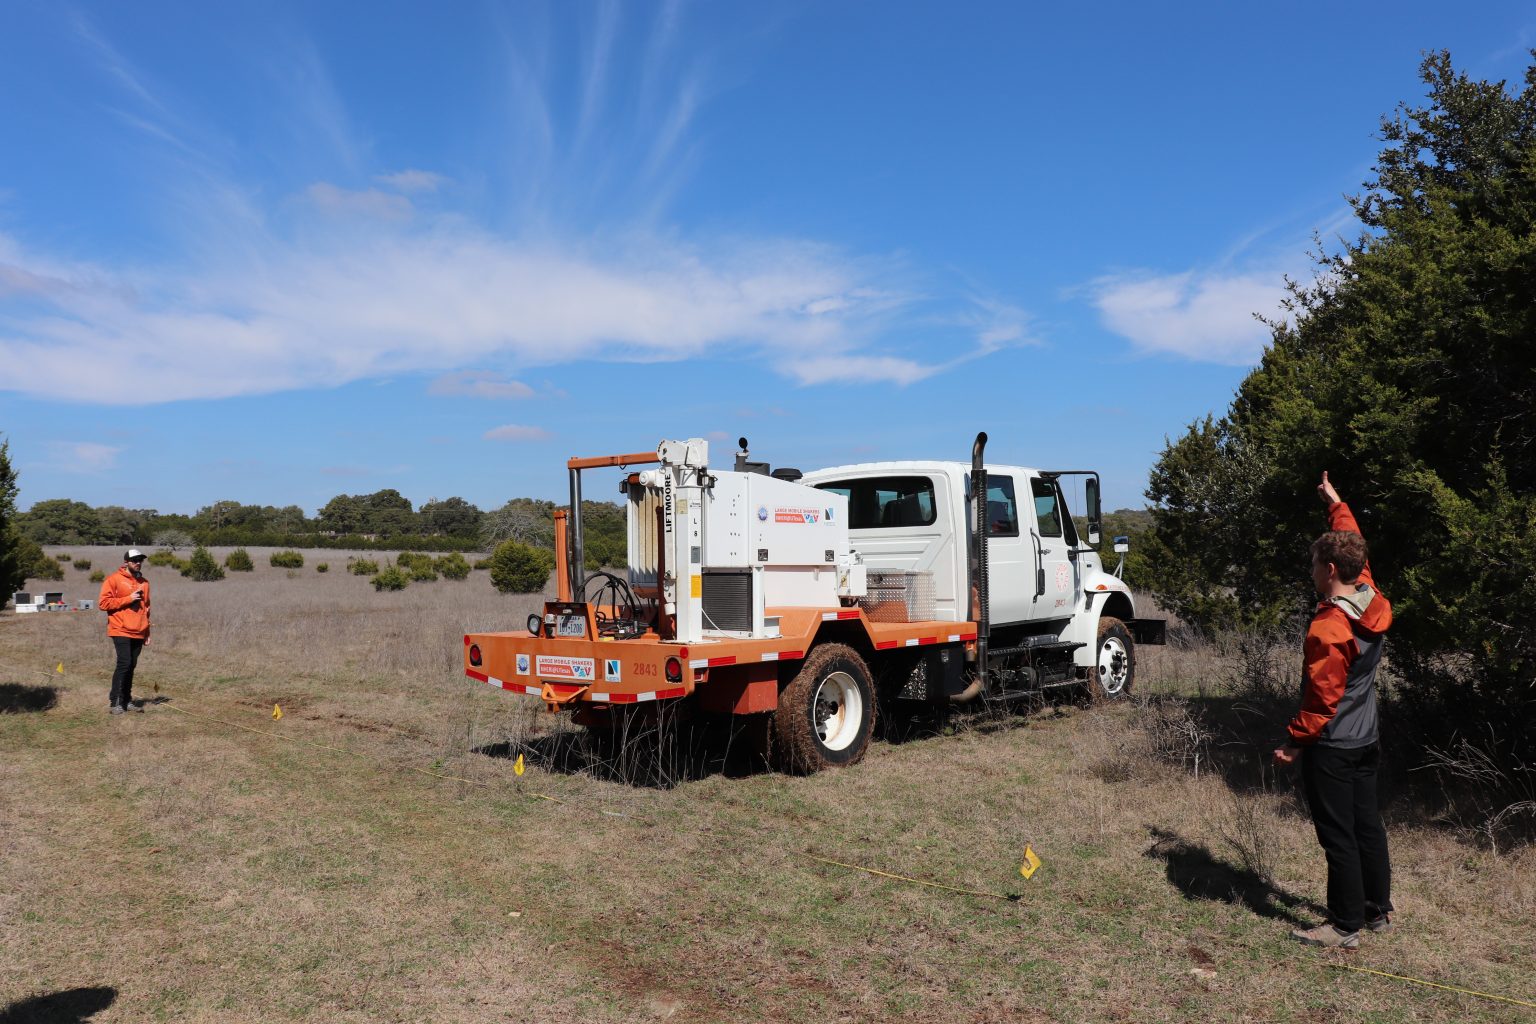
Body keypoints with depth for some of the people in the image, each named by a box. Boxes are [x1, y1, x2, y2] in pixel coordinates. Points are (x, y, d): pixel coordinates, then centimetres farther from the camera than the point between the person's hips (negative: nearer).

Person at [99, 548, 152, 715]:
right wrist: (128, 599, -15)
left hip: (138, 633, 5)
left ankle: (126, 700, 13)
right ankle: (116, 701, -6)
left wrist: (147, 631, 18)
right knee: (124, 663, -13)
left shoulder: (144, 582, 14)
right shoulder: (114, 579, -3)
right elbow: (103, 603, -8)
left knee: (131, 666, 8)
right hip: (121, 631, -5)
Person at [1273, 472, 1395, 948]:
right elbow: (1354, 548, 17)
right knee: (1368, 825, 18)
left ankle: (1345, 926, 10)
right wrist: (1335, 504, 27)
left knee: (1338, 836, 1)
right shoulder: (1370, 601, -1)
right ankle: (1378, 910, 30)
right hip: (1366, 740, 9)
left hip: (1331, 746, -9)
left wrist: (1295, 741, -10)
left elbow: (1321, 698, -21)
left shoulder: (1328, 628, -25)